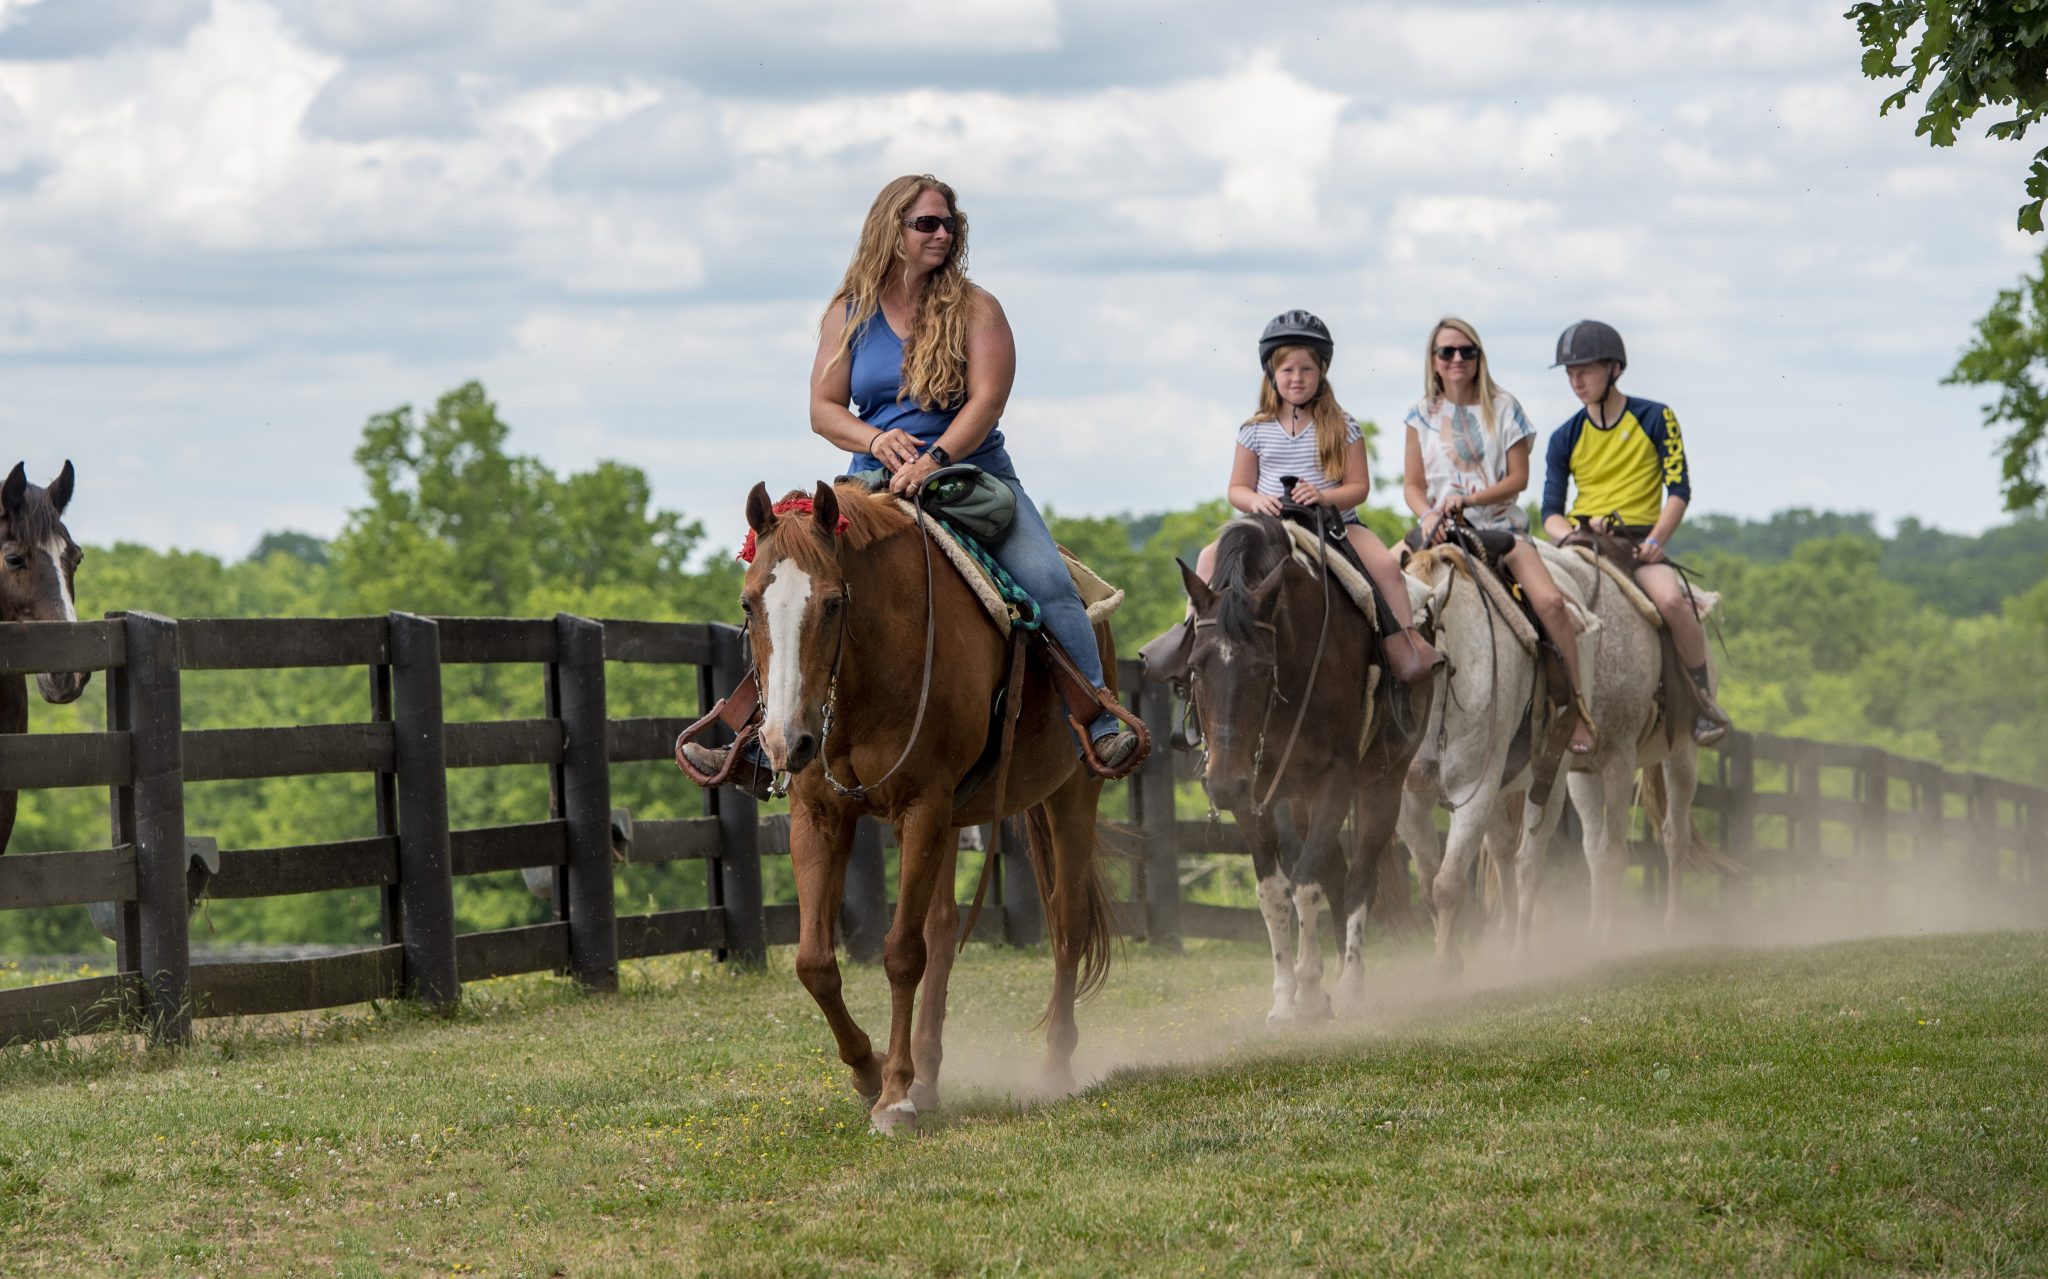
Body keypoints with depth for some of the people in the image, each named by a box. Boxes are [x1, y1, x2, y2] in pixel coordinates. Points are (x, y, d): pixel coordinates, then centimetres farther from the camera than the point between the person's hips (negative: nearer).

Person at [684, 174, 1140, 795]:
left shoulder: (974, 309, 0)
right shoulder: (849, 313, 6)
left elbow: (986, 401, -11)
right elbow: (823, 409, 3)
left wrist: (933, 460, -26)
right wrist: (876, 441, -17)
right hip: (877, 482, 2)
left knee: (1048, 580, -23)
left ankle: (1102, 726, -20)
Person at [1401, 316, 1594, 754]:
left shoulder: (1503, 408, 5)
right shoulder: (1422, 415, 8)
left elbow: (1518, 478, 0)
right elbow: (1413, 484, 7)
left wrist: (1469, 499, -15)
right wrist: (1428, 515, -15)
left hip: (1500, 524, -1)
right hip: (1442, 528, 1)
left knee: (1549, 601, -23)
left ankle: (1579, 707, -14)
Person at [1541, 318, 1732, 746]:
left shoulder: (1656, 419, 4)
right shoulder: (1565, 438, 11)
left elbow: (1679, 489, -1)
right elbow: (1550, 512, 7)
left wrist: (1656, 541, -16)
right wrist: (1574, 537, -15)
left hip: (1639, 544, -3)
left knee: (1671, 599, -33)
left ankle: (1702, 699, -14)